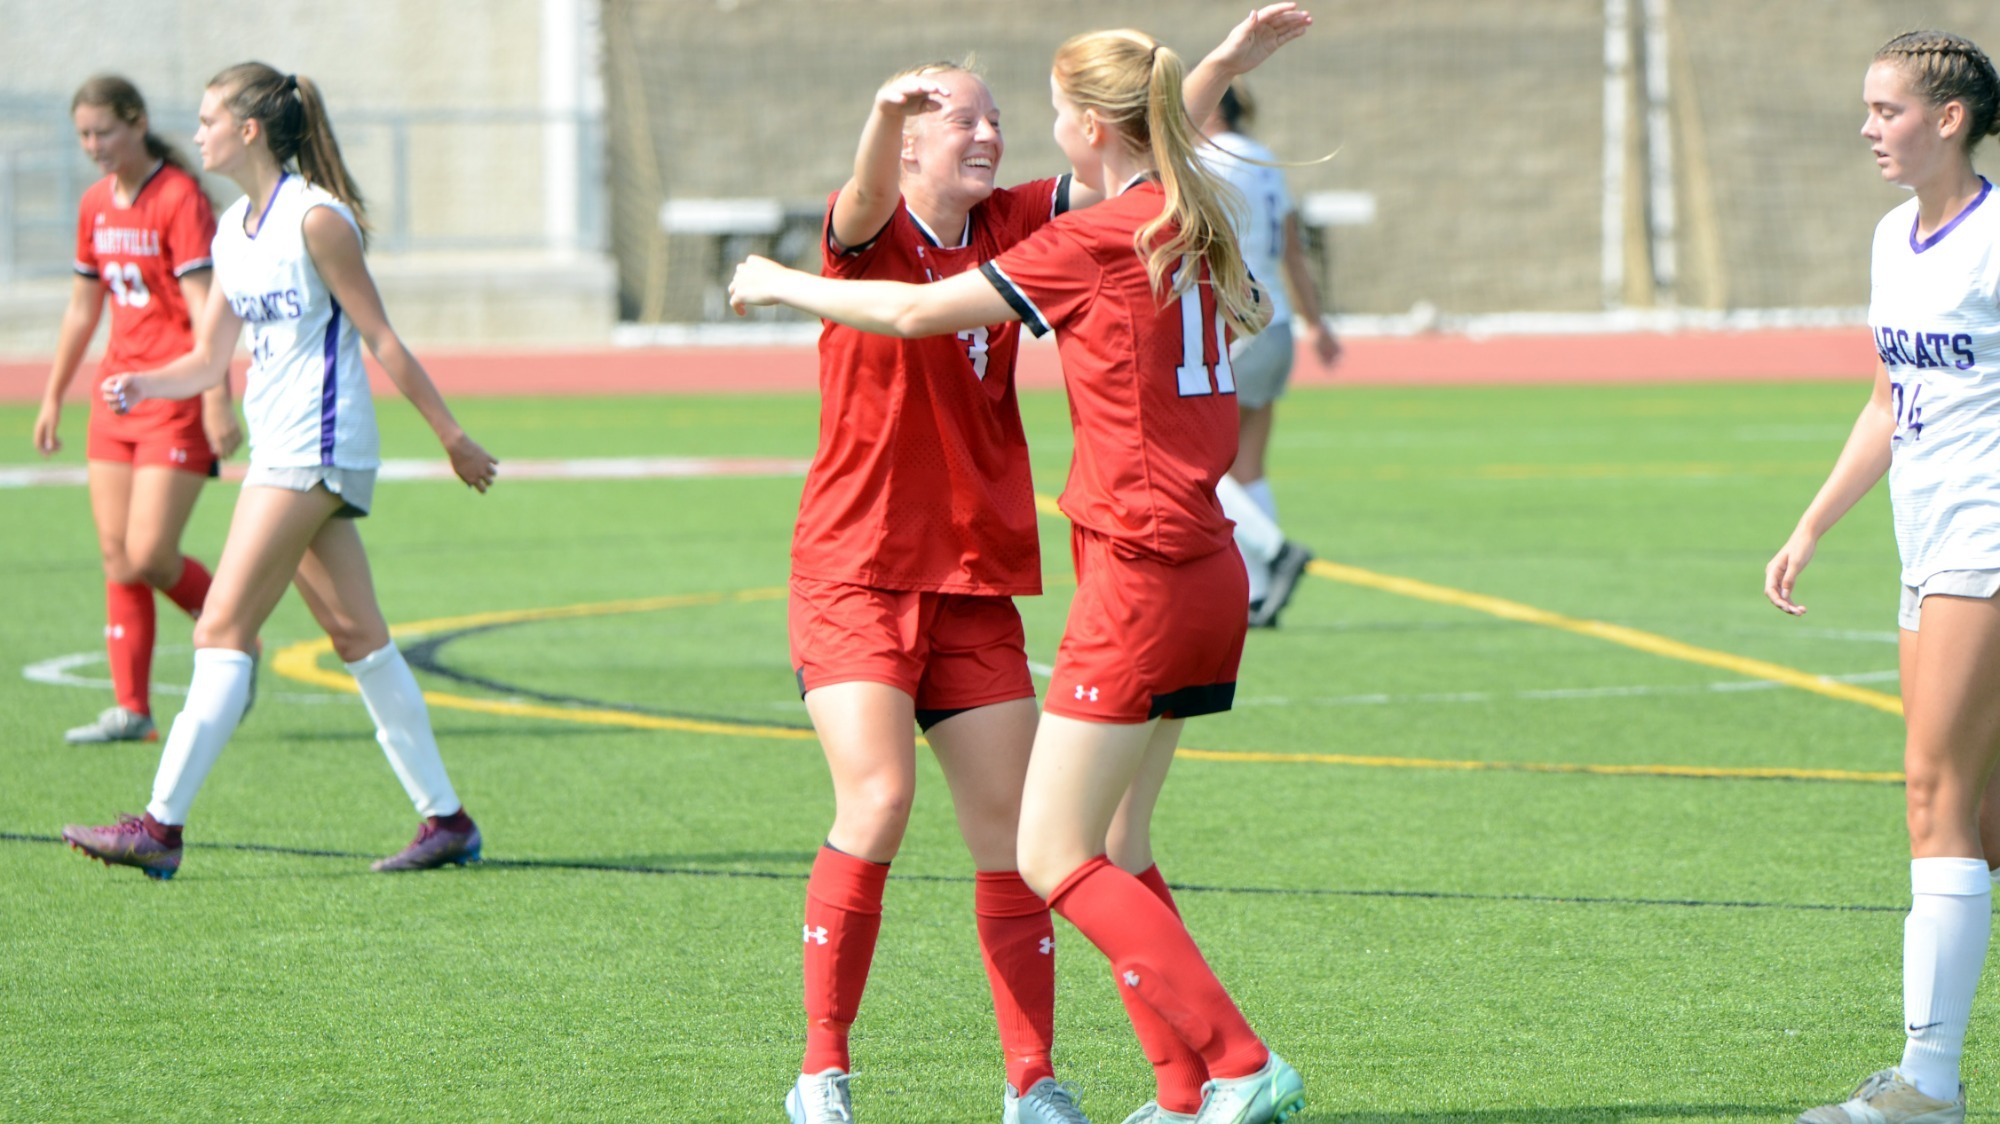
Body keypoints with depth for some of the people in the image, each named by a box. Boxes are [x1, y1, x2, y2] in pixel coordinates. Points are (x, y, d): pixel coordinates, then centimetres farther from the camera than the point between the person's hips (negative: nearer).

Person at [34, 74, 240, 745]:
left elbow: (204, 305, -18)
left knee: (149, 556, -13)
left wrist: (217, 400, -24)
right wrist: (53, 398, 24)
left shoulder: (179, 198, -12)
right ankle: (131, 710, 6)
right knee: (116, 558, 3)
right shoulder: (96, 205, 12)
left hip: (177, 396, -7)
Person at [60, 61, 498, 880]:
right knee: (358, 637, 9)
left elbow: (381, 338, -10)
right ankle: (445, 819, 12)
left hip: (315, 451, -9)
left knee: (223, 631, -11)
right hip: (278, 452, 9)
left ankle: (162, 826, -11)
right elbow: (208, 359, 18)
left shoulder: (315, 219, -12)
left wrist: (452, 438, -6)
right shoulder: (234, 231, 14)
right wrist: (142, 385, -1)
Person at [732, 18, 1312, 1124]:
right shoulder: (1194, 230, 10)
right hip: (1203, 567, 9)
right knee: (1112, 850, 14)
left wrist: (778, 284, 8)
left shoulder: (1096, 239, -12)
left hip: (1140, 575, -9)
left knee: (1053, 858, -6)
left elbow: (913, 311, -6)